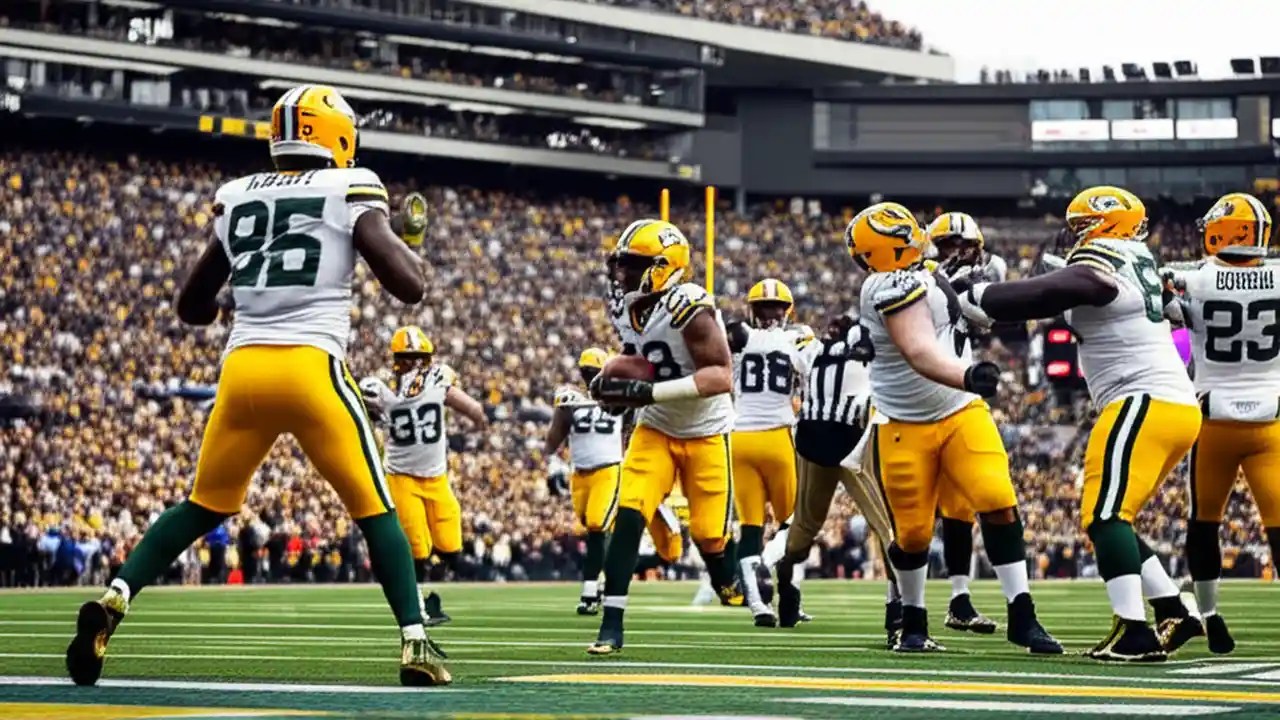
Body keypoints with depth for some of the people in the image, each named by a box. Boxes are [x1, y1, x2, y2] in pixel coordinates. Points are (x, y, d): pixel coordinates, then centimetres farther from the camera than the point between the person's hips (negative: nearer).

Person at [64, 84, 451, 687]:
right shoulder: (350, 193, 4)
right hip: (313, 369, -4)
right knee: (374, 510, 8)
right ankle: (415, 642, -1)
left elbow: (191, 307, 23)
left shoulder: (238, 200, 17)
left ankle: (113, 600, 0)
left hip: (242, 370, 4)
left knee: (204, 506, 18)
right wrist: (407, 237, 18)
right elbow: (410, 288, -2)